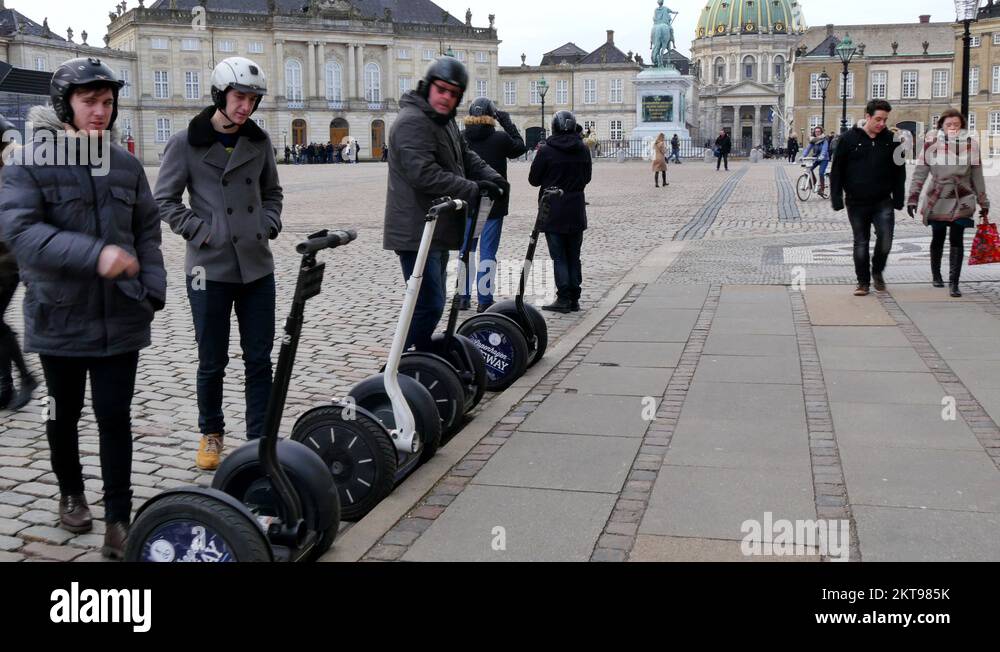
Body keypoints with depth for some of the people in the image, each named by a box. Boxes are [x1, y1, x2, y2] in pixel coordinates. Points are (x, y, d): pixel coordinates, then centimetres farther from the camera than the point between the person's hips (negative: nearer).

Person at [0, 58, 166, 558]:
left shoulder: (125, 165, 6)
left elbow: (147, 232, 11)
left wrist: (153, 290, -1)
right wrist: (95, 254, -32)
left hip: (121, 319, 2)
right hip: (60, 319, -1)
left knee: (115, 417, 3)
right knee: (64, 413, 16)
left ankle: (118, 519, 11)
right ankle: (71, 493, 39)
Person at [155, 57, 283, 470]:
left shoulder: (259, 141, 7)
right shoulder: (186, 143, -5)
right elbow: (165, 201, -2)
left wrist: (269, 226, 4)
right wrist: (199, 232, -10)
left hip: (257, 265, 3)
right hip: (210, 268, -3)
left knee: (259, 358, 6)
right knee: (213, 361, 7)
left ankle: (261, 437, 16)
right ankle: (211, 434, 26)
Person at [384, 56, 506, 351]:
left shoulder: (445, 121, 17)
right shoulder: (413, 121, -17)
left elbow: (466, 156, 19)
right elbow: (425, 174, -27)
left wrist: (491, 176, -2)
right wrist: (473, 189, -25)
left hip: (438, 230, 11)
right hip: (417, 233, -11)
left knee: (434, 302, 19)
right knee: (429, 305, -14)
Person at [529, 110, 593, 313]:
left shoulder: (546, 151, -13)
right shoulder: (583, 150, 1)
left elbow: (533, 179, -5)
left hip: (553, 212, -4)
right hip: (576, 211, 4)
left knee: (559, 257, 1)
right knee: (574, 256, 12)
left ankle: (563, 298, -2)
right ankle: (574, 299, 14)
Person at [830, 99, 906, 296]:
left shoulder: (891, 140, 4)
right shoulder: (849, 139, -2)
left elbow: (899, 171, 8)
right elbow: (837, 171, 0)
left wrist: (899, 199, 2)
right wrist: (837, 198, -6)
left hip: (883, 202, 1)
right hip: (856, 203, -1)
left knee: (885, 240, -9)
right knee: (861, 243, 7)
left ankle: (877, 272, 18)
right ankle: (863, 282, 19)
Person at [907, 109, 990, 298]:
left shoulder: (970, 144, 5)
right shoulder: (931, 144, 1)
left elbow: (977, 176, 10)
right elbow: (920, 172, 3)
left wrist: (983, 203, 12)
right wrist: (913, 198, -2)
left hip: (962, 201, 0)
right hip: (937, 200, 0)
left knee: (957, 240, -6)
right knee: (938, 238, 12)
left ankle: (954, 283, -5)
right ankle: (936, 275, 31)